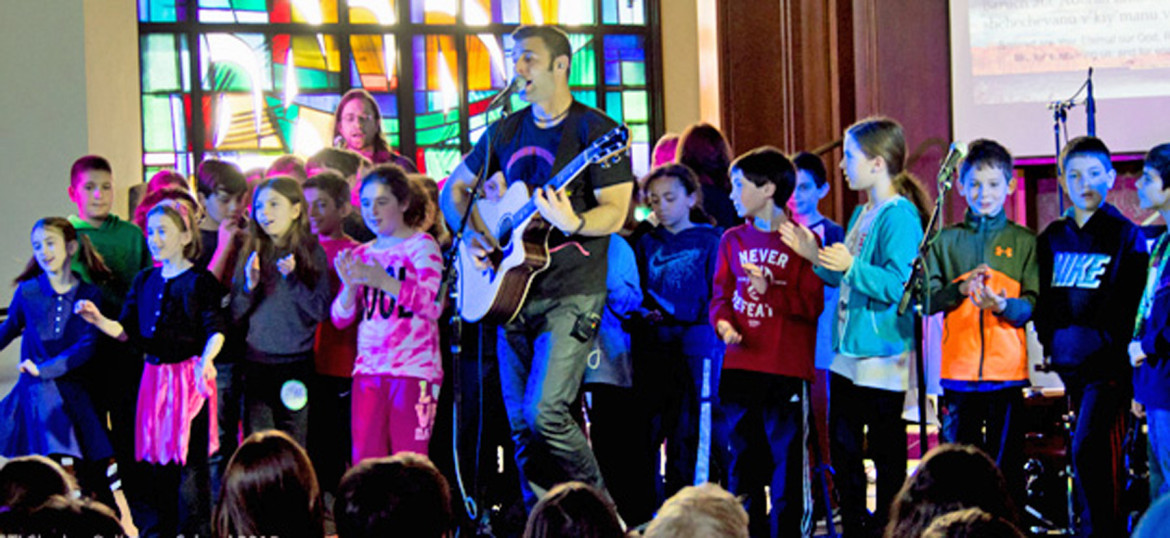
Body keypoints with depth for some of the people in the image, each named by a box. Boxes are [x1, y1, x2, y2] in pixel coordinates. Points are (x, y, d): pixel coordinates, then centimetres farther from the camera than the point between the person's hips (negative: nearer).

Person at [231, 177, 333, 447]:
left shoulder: (312, 253, 0)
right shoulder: (251, 254, 8)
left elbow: (321, 311, -6)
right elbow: (235, 314, 9)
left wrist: (292, 279, -17)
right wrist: (249, 286, -10)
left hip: (296, 364, -3)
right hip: (257, 364, 3)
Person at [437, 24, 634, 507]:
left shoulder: (595, 131, -6)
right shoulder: (506, 132, 14)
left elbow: (614, 213, -11)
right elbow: (454, 188, 24)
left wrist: (572, 223, -30)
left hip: (571, 295, -7)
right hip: (513, 292, 7)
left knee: (543, 413, -18)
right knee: (521, 427, 6)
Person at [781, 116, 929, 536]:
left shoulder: (900, 216, -15)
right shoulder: (862, 213, 14)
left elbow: (898, 283, -24)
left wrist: (851, 266, -34)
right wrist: (814, 256, 12)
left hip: (883, 356, -10)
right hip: (848, 353, 10)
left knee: (886, 454, 0)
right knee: (842, 452, 14)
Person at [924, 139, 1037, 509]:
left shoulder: (1024, 241, 6)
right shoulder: (945, 240, 10)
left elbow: (1032, 305, -1)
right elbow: (927, 299, 2)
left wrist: (1004, 305, -21)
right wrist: (961, 288, -16)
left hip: (1007, 369, -1)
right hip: (958, 368, 1)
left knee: (1006, 466, 0)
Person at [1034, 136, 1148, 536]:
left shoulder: (1126, 236, -1)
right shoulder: (1052, 238, 13)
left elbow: (1130, 302, -5)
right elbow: (1042, 297, 17)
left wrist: (1106, 341, -12)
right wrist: (1050, 340, 5)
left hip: (1107, 366, -5)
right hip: (1069, 364, 5)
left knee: (1086, 450, -16)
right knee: (1101, 456, 11)